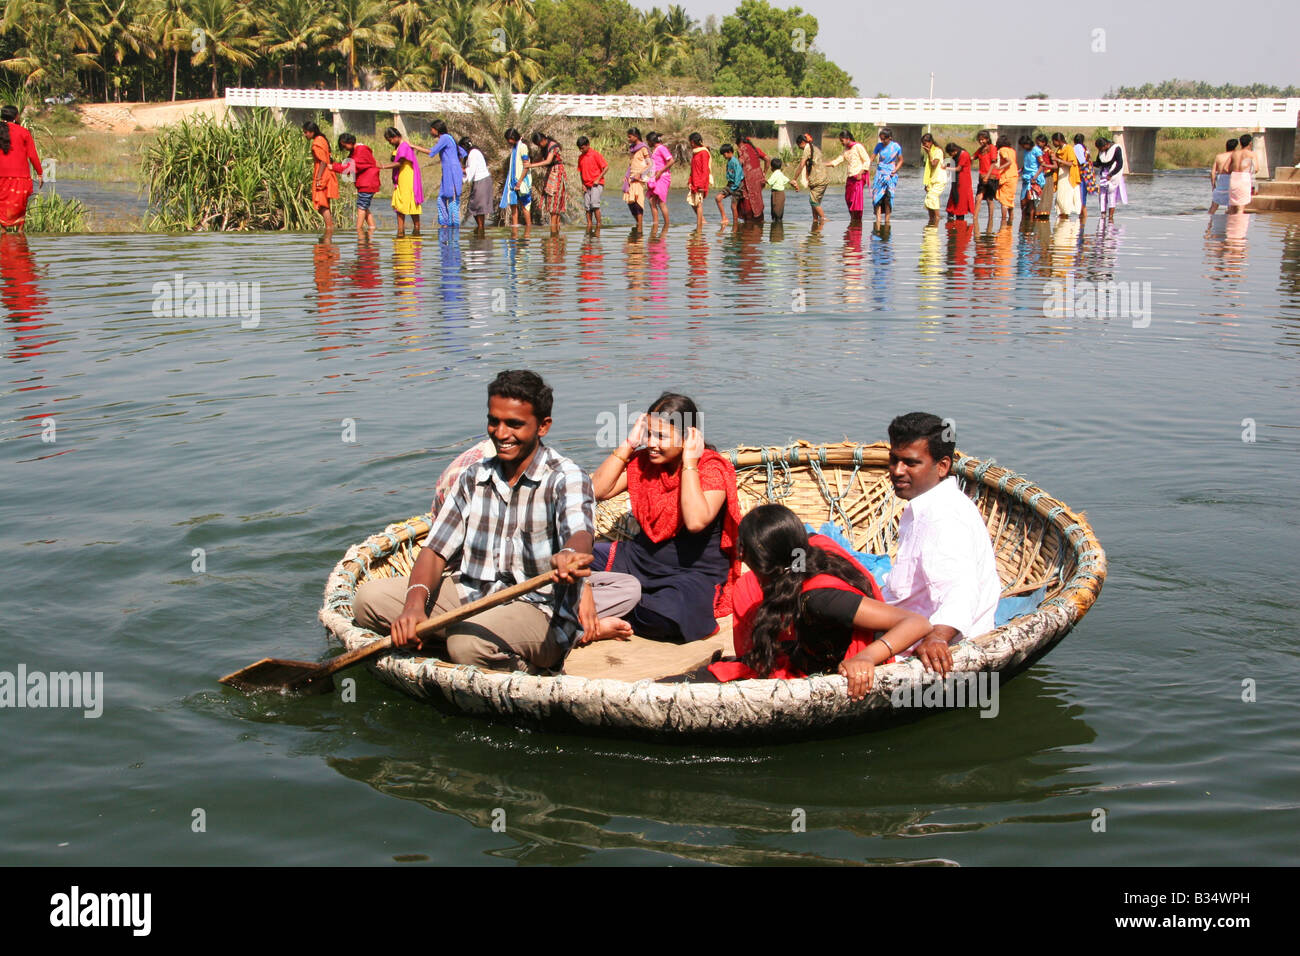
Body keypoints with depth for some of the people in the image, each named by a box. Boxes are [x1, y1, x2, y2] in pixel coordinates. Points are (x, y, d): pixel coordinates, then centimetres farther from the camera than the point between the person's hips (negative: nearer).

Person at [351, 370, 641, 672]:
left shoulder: (566, 478, -7)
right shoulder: (472, 478, 10)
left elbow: (580, 534, -28)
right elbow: (435, 550, 5)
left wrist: (569, 557, -55)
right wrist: (415, 603, -17)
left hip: (540, 610, -5)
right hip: (468, 597, 5)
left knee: (469, 643, -36)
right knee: (370, 597, -11)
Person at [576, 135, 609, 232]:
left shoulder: (595, 154, -7)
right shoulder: (580, 157, 11)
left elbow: (606, 167, -7)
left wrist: (598, 179, -13)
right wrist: (583, 184, 6)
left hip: (596, 184, -6)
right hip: (587, 185, 6)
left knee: (594, 204, -20)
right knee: (587, 207, 3)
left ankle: (598, 226, -13)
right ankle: (589, 228, 8)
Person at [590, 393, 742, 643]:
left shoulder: (712, 468, -12)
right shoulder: (644, 461, 7)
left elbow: (696, 522, -30)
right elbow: (597, 490, -4)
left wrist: (689, 462, -24)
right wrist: (629, 444, -5)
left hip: (695, 573, -6)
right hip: (640, 559, 6)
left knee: (676, 617, -40)